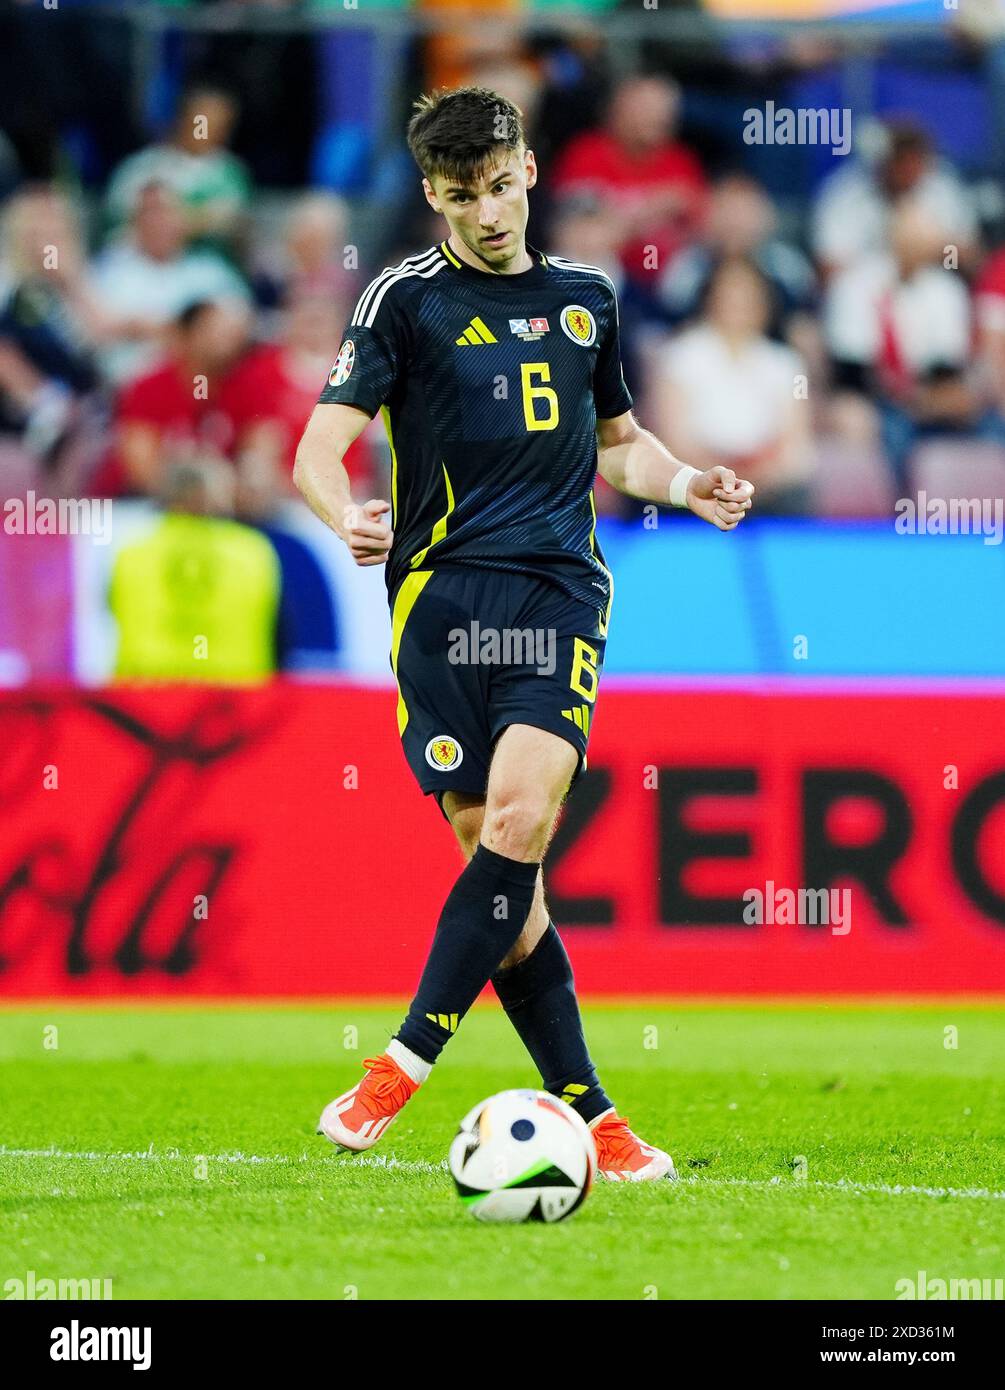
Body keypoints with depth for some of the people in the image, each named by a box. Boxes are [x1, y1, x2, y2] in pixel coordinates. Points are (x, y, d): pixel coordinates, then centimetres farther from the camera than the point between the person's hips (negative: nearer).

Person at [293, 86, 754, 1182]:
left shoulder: (584, 297, 17)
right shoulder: (406, 299, 4)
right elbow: (317, 451, -4)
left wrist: (684, 484, 9)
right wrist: (347, 516, -26)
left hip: (561, 587, 2)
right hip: (443, 589, -2)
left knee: (518, 821, -20)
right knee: (496, 854, -4)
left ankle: (407, 1061, -14)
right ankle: (585, 1114, 3)